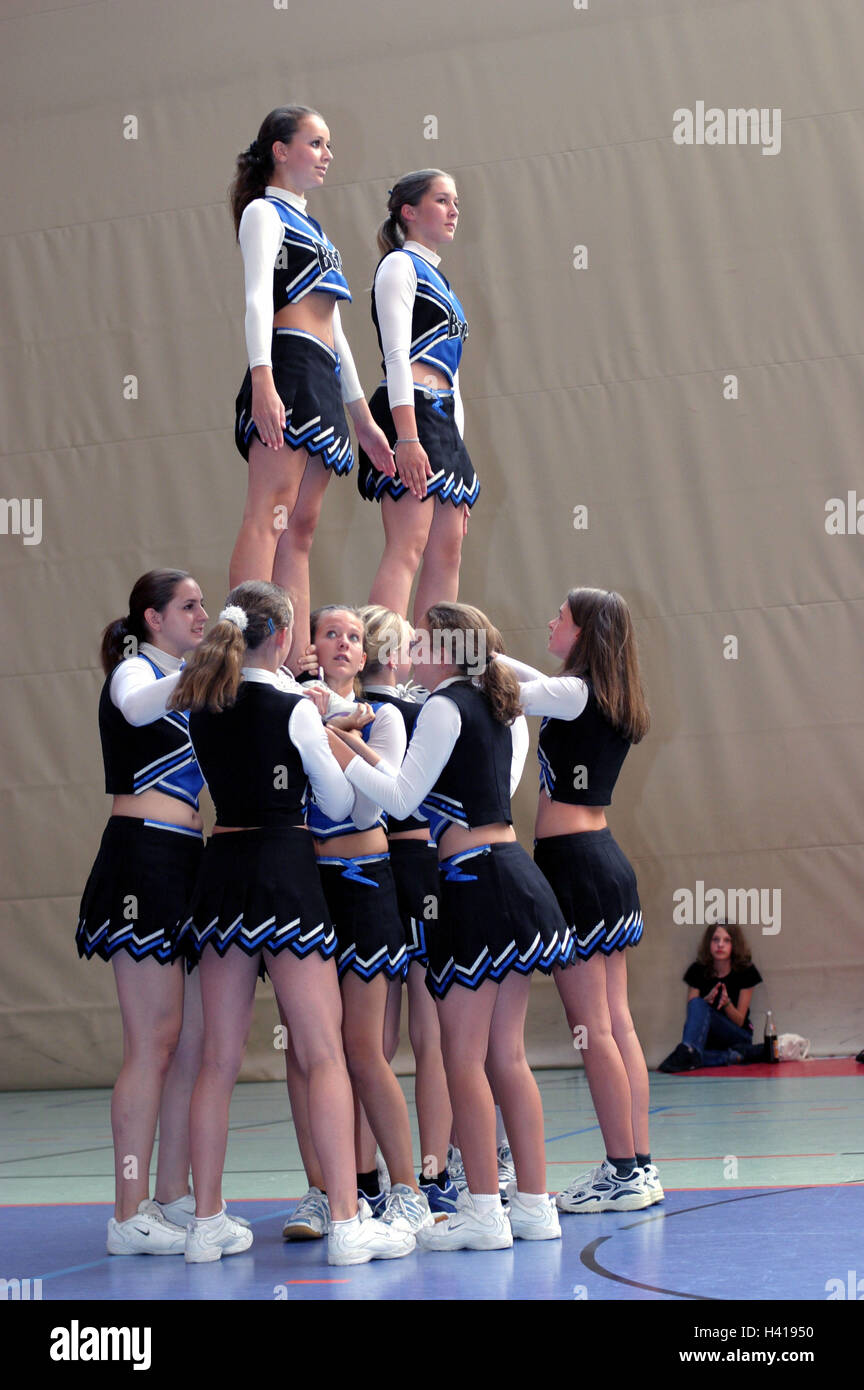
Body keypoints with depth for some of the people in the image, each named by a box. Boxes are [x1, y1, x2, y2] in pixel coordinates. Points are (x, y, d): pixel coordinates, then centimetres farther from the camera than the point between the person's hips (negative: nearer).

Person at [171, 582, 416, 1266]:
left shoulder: (203, 705, 7)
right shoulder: (295, 708, -7)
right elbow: (340, 804, 2)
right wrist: (331, 741, 19)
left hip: (221, 872, 6)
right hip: (286, 868, -5)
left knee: (220, 1058, 10)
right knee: (324, 1054, -3)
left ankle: (207, 1222, 13)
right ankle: (347, 1222, -5)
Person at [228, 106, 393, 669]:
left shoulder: (310, 226, 29)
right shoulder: (265, 212, 4)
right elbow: (258, 299, -12)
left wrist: (365, 419, 25)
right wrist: (261, 381, -28)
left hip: (324, 380, 9)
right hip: (288, 366, -9)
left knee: (301, 528, 1)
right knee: (269, 515, -18)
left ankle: (298, 670, -3)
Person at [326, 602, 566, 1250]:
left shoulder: (445, 706, -8)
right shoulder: (503, 712, 18)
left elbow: (402, 798, -9)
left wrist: (338, 749, -5)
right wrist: (364, 751, 20)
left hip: (476, 884, -9)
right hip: (515, 875, 9)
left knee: (464, 1055, -4)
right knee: (507, 1054, 11)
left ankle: (482, 1213, -3)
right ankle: (533, 1204, 13)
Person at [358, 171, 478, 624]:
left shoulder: (437, 279, 27)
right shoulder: (400, 265, 0)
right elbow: (396, 355, -12)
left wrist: (457, 456, 21)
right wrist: (408, 438, -23)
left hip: (442, 419, 9)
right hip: (409, 413, -9)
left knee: (447, 555, 2)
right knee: (407, 548, -19)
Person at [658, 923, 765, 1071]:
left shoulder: (746, 972, -5)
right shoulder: (698, 970, 0)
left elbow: (739, 1021, -4)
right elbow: (691, 1010, 0)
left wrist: (727, 1003, -24)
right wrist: (707, 999, -19)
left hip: (738, 1036, -2)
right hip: (708, 1040, 2)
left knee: (698, 1005, -28)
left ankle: (688, 1051, -49)